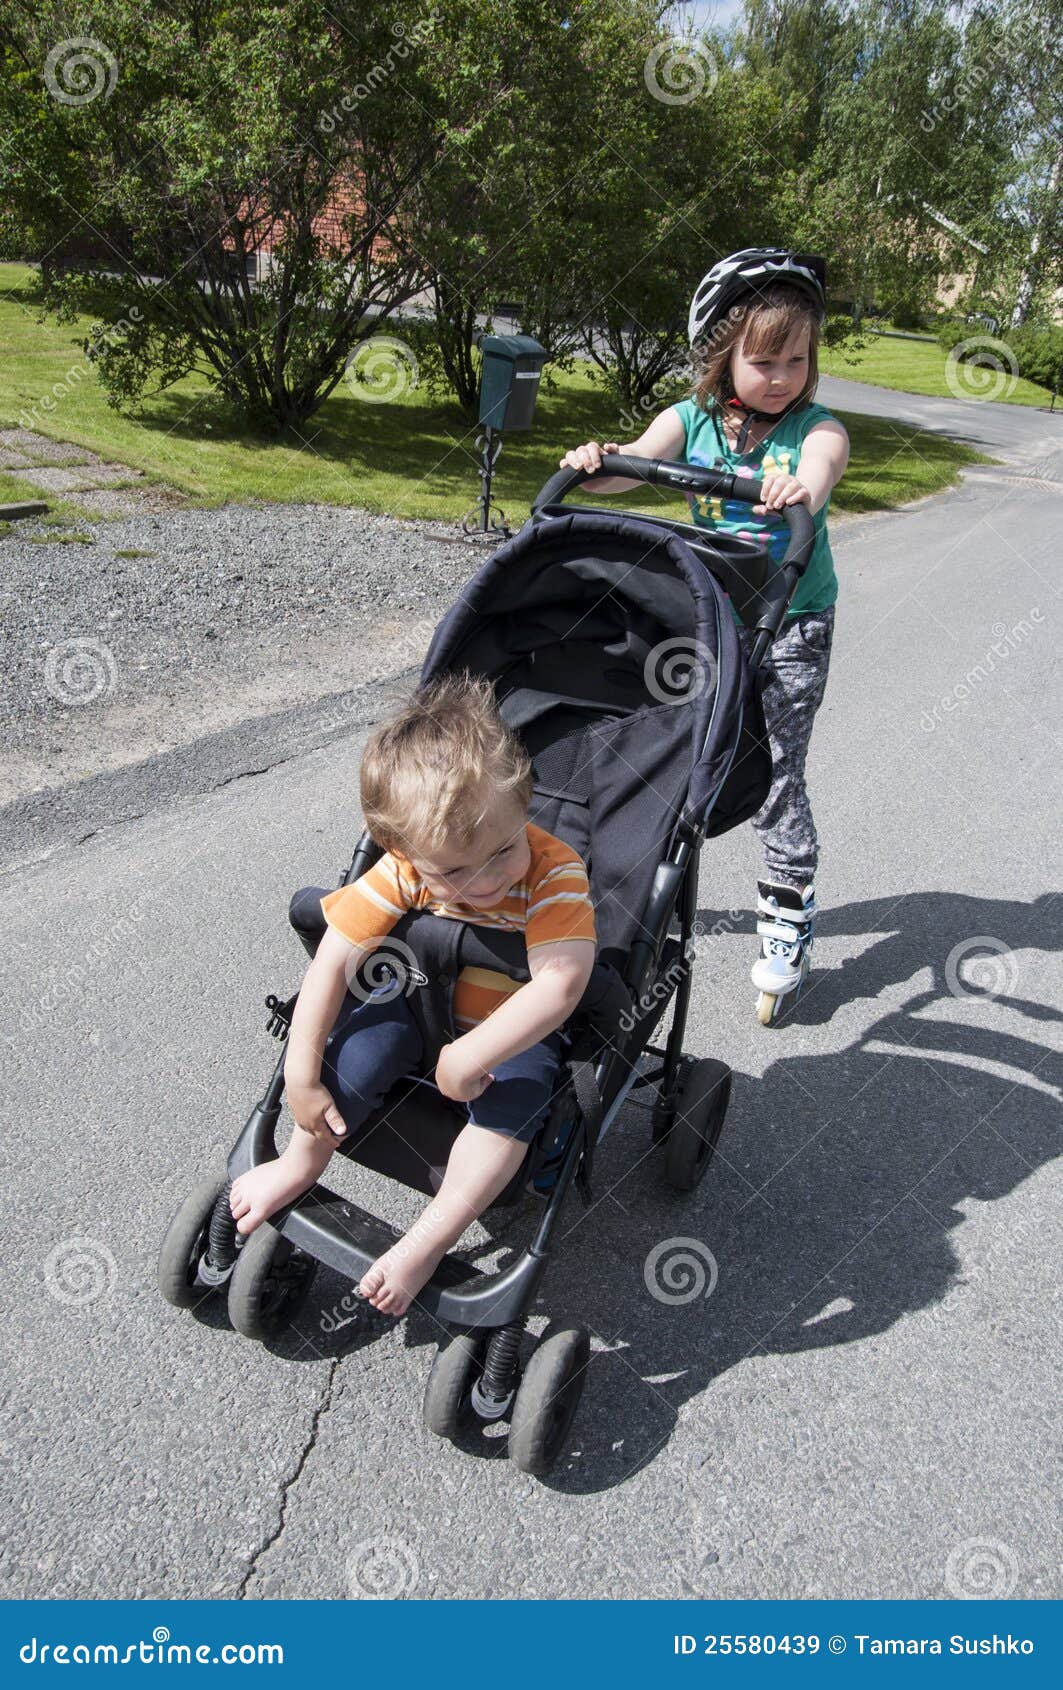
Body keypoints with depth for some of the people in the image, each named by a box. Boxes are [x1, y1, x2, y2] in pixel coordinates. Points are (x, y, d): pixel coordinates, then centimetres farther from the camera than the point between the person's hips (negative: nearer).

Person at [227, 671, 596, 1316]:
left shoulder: (555, 871, -33)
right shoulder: (405, 869, -23)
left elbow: (560, 983, -43)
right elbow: (335, 958, -21)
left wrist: (470, 1056, -43)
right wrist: (301, 1076, -22)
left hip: (522, 1026, -2)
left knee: (516, 1090, -30)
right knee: (361, 1043, -22)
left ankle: (429, 1239, -16)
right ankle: (302, 1162, 6)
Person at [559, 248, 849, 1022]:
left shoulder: (817, 428, -10)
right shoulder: (691, 420, -2)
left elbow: (819, 472, -32)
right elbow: (637, 463, -18)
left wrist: (799, 491, -56)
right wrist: (594, 463, -41)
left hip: (792, 624, -3)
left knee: (776, 776, -5)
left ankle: (787, 928, 9)